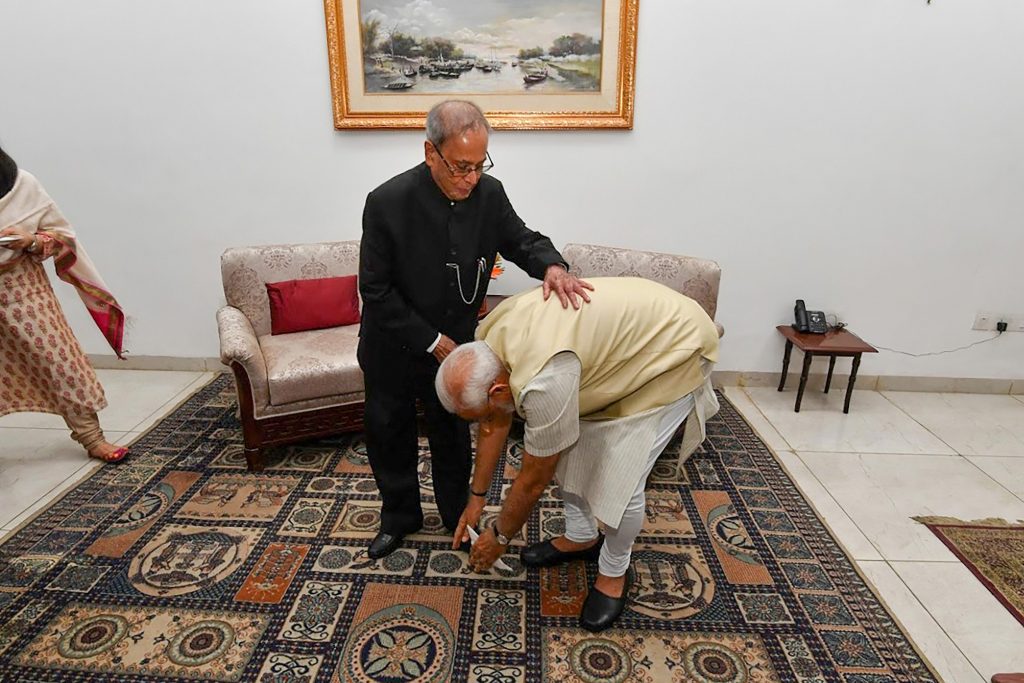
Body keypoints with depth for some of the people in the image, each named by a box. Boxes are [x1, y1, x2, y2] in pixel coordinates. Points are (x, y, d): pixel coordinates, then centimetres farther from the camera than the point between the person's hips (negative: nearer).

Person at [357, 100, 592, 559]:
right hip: (393, 348, -2)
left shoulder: (489, 193, -15)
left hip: (454, 343, 2)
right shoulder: (388, 202, -25)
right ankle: (400, 516, 41)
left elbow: (521, 240, -1)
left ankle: (458, 514, 42)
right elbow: (375, 290, -19)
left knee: (453, 434, 19)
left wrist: (552, 265, -24)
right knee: (389, 434, 16)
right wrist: (430, 341, -19)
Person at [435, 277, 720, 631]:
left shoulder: (543, 380, -37)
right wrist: (476, 498, 13)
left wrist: (499, 537, -3)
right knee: (568, 448, 10)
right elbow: (496, 423, 5)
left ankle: (614, 573, 17)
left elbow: (534, 479, -21)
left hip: (673, 346, -8)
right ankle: (580, 538, 33)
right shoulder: (487, 340, -11)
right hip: (623, 329, 8)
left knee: (620, 482, -10)